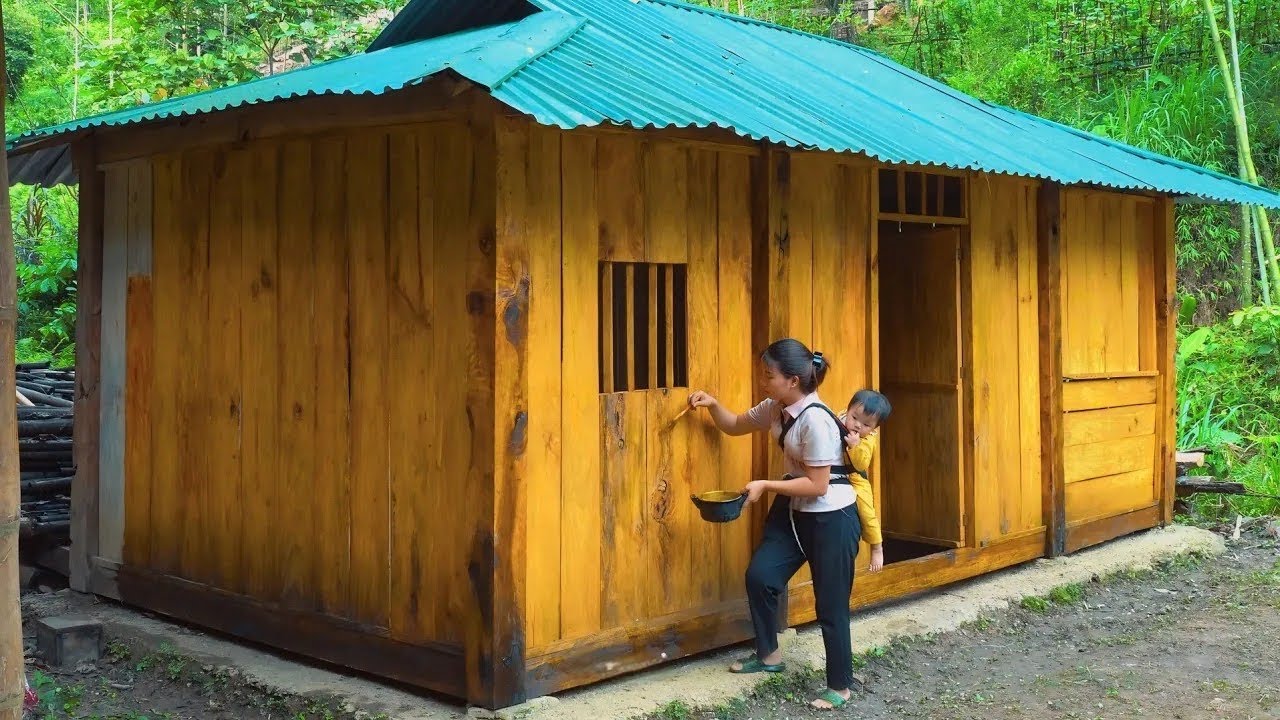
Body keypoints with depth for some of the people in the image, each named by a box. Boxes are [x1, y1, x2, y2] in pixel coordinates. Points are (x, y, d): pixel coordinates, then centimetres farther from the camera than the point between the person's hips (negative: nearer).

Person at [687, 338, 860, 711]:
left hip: (831, 518, -8)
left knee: (830, 604, 1)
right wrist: (712, 404, -4)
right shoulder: (775, 409, -2)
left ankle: (840, 686, 17)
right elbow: (735, 425, 14)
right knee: (759, 575, 5)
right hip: (794, 510, 8)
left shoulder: (816, 420, -28)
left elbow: (817, 486, -26)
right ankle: (768, 655, 26)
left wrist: (765, 485, -23)